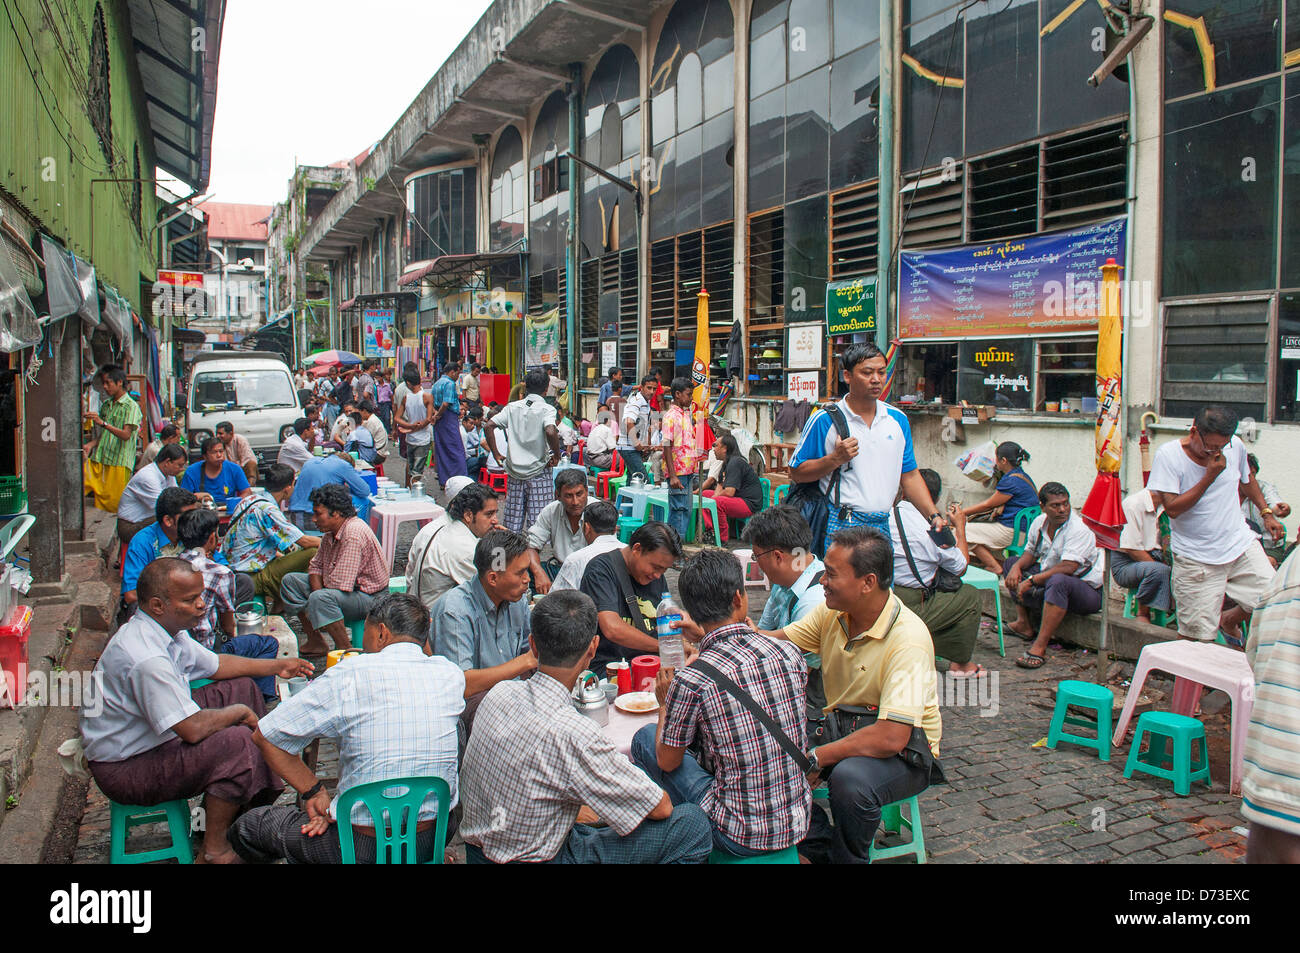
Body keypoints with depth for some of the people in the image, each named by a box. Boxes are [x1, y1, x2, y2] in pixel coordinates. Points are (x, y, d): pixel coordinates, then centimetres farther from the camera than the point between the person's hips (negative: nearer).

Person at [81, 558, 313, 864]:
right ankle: (214, 852, -8)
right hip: (124, 769, -10)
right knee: (237, 741, -27)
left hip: (150, 736, 11)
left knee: (242, 687, 12)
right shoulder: (145, 658, -33)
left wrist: (277, 666, 13)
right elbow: (193, 729, -34)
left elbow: (215, 665, 16)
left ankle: (257, 802, 18)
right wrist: (238, 713, -16)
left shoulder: (166, 629, -1)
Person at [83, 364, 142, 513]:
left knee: (113, 505, -4)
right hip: (99, 461, 6)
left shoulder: (131, 406, -5)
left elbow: (126, 435, -17)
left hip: (118, 463, -6)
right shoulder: (105, 405, 17)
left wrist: (102, 422, -26)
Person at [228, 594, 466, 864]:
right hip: (439, 835, 5)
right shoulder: (451, 676, -3)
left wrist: (314, 791, 4)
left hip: (365, 848, -4)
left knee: (246, 827, 17)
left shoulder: (348, 676, -14)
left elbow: (265, 736, -6)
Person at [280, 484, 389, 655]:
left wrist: (319, 593, -10)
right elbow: (316, 566, 14)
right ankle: (315, 642, 9)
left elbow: (341, 583, -28)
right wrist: (318, 590, -5)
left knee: (320, 598, -35)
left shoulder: (354, 533, -26)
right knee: (290, 580, 10)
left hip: (368, 597, -11)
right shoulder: (330, 531, 5)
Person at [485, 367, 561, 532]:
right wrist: (556, 456, -11)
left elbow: (488, 426, 0)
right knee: (538, 522, 0)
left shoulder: (512, 407, 5)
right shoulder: (546, 409, -8)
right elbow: (550, 432, -26)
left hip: (514, 471, 4)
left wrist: (496, 454, 6)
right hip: (538, 473, -4)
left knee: (512, 521, 12)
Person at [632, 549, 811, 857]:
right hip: (798, 823, 5)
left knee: (645, 738, 12)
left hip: (740, 838, -5)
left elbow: (668, 762, -4)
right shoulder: (789, 653, -8)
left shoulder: (690, 681, -20)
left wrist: (665, 703, 14)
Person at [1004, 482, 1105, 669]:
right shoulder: (1040, 522, 1)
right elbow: (1030, 553, 14)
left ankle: (1040, 647, -40)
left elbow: (1068, 567, -31)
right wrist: (1017, 567, -9)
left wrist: (1031, 580, -29)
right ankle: (1023, 624, 2)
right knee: (1011, 562, 11)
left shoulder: (1079, 529, -22)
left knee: (1058, 581, -41)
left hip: (1087, 589, -9)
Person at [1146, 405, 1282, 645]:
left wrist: (1267, 513, 17)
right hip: (1196, 559, -5)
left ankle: (1229, 620, 28)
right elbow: (1172, 508, -20)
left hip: (1241, 544, 5)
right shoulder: (1168, 455, -14)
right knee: (1198, 636, -5)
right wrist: (1210, 476, -21)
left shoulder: (1235, 446, 1)